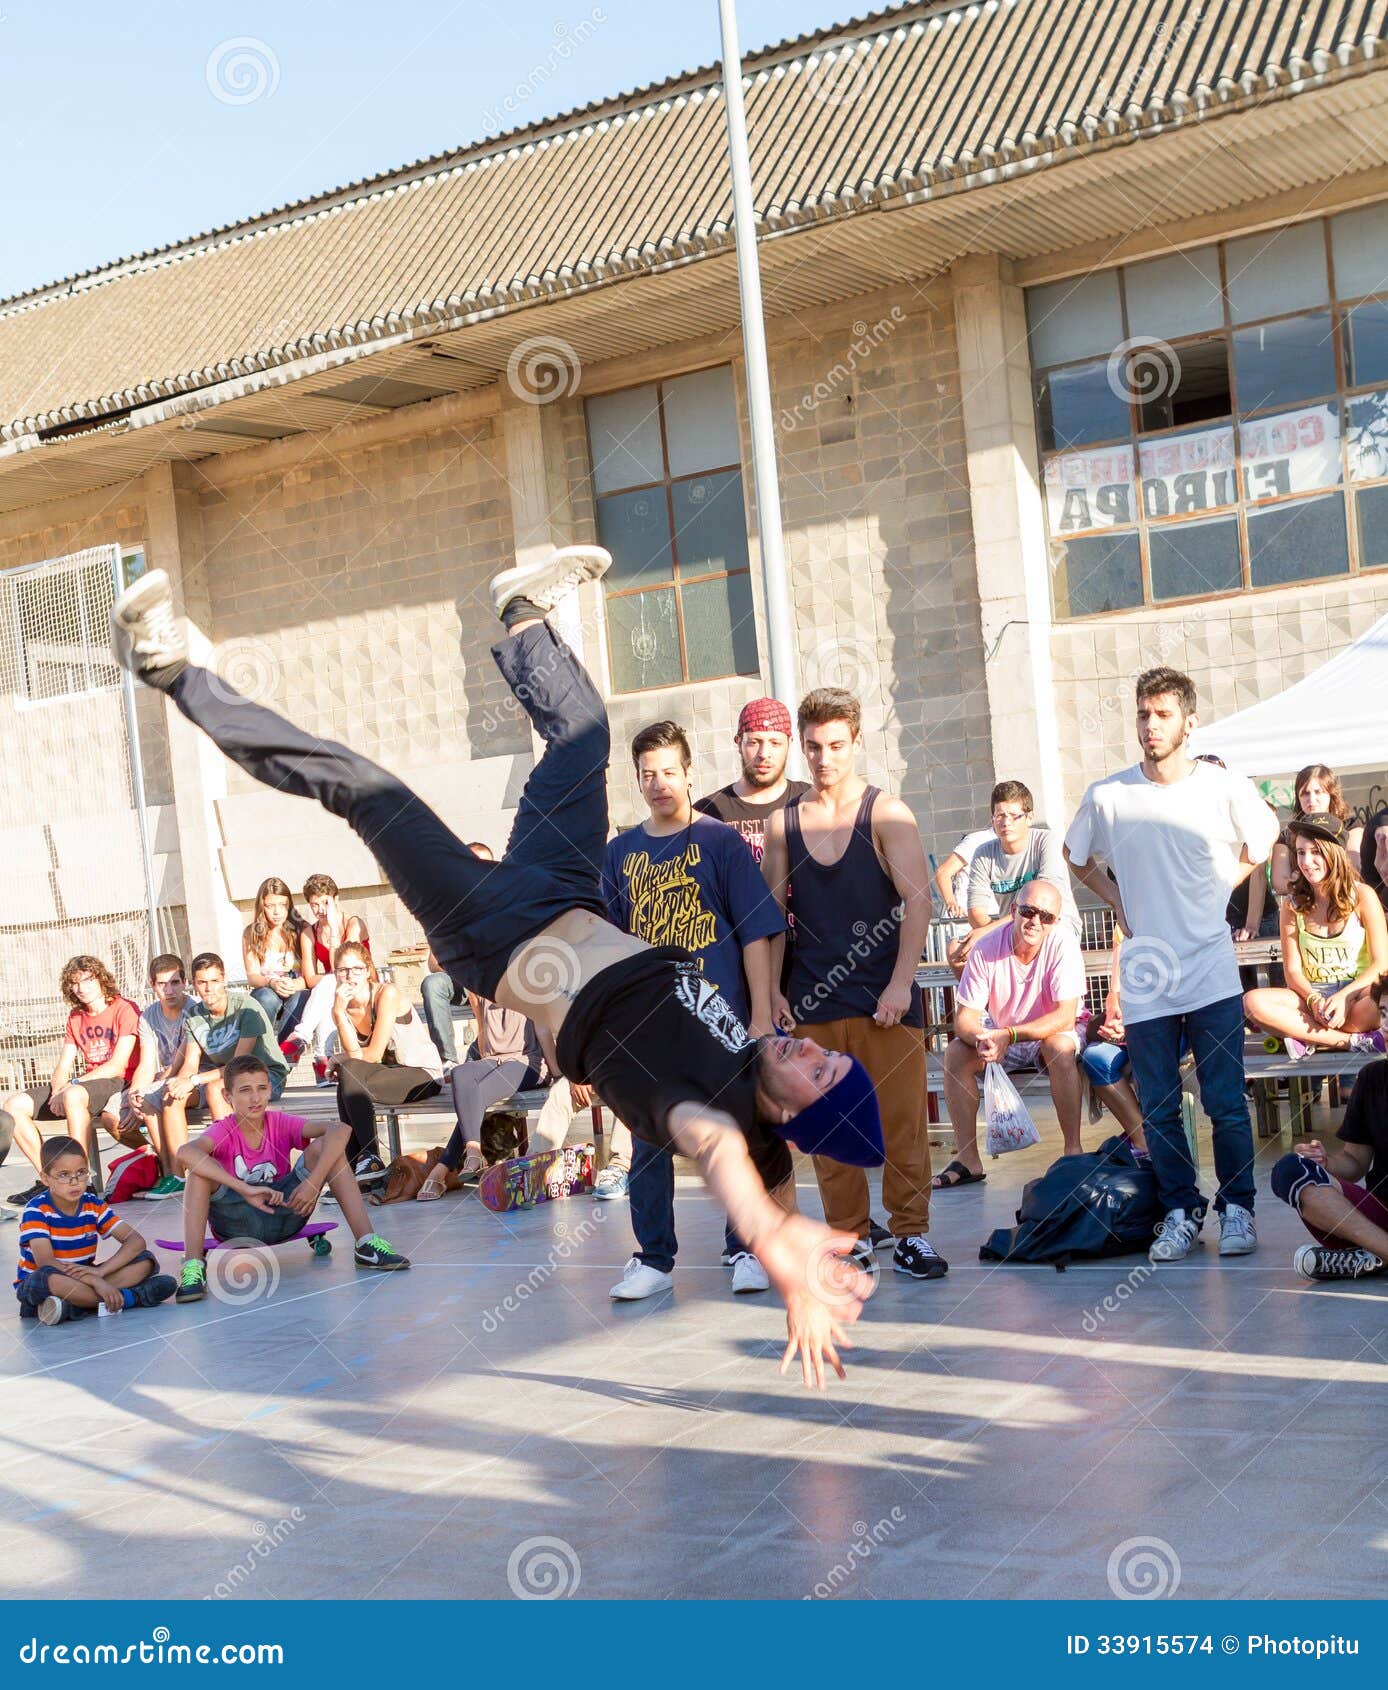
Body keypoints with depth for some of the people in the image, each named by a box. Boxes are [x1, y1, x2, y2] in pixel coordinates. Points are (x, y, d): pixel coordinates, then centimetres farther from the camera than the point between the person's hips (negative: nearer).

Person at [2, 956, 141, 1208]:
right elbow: (63, 1066, 10)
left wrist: (71, 1085, -20)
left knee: (73, 1095, -40)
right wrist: (57, 1090, -13)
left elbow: (118, 1066, -15)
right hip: (87, 1083, 8)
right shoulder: (76, 1017, 16)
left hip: (119, 1084, -8)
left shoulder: (125, 1010, -6)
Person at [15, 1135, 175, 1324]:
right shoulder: (36, 1210, -14)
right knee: (46, 1277, -41)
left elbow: (136, 1241, -8)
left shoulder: (94, 1206, -1)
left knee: (145, 1261, -10)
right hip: (35, 1285, -5)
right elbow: (46, 1263, -27)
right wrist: (96, 1282, -35)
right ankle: (128, 1298, -31)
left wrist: (100, 1270, -25)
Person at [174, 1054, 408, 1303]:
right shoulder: (223, 1131, -11)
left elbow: (339, 1130, -20)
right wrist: (245, 1189, -42)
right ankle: (193, 1267, -35)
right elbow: (185, 1152, -36)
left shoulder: (280, 1124, -5)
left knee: (324, 1145, -15)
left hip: (284, 1213, 2)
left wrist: (313, 1183, -31)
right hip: (237, 1224, -2)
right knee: (199, 1166, -27)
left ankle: (366, 1243, -20)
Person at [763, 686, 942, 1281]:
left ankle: (911, 1234, 8)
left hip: (884, 998, -3)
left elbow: (918, 901, -6)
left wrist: (900, 985, -13)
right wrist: (771, 989, 3)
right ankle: (850, 1237, 14)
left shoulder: (886, 813, -1)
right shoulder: (782, 823, 8)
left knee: (902, 1121, -1)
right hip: (812, 1001, 3)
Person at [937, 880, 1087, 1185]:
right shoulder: (986, 949, -19)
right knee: (956, 1053, -20)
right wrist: (980, 1040, -42)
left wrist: (1008, 1035, -41)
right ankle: (968, 1160, -12)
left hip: (1057, 1032, -3)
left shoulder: (1062, 940, -25)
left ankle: (1073, 1149, -25)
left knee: (1059, 1046, -35)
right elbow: (965, 1016, -18)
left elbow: (1065, 1016, -30)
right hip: (1003, 1034, 3)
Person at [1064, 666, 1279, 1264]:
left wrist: (1221, 888, 7)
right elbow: (1075, 855, 18)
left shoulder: (1225, 789, -3)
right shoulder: (1107, 797, -2)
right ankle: (1180, 1211, 18)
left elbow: (1263, 839, 18)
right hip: (1145, 977, 1)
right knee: (1158, 1111, 5)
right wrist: (1116, 900, 7)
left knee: (1227, 1104, 0)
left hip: (1213, 974, -1)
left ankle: (1236, 1208, 15)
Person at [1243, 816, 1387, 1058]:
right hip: (1310, 995, 3)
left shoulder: (1362, 896, -2)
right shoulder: (1293, 905, 4)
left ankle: (1309, 1039, -17)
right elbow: (1292, 970, 2)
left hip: (1357, 992, -3)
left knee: (1367, 1009, -41)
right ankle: (1353, 1041, -27)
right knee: (1253, 1002, -28)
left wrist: (1343, 996, -20)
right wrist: (1314, 1000, -20)